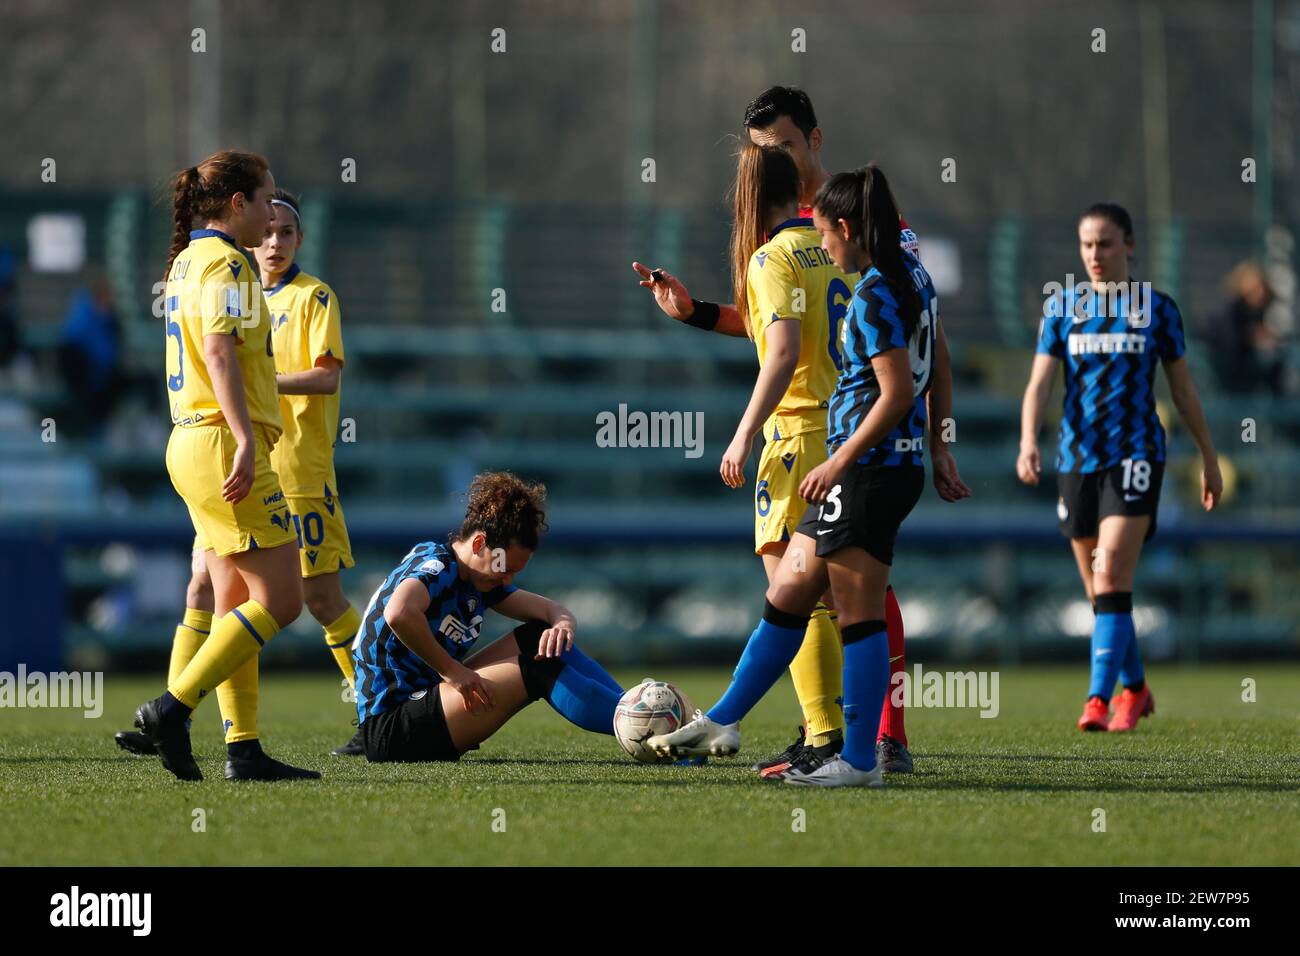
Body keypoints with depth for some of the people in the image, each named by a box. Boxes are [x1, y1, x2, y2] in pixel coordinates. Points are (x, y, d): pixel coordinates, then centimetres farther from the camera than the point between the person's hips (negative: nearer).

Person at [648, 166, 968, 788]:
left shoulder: (874, 296, -16)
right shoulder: (910, 275, 12)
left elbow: (897, 393, -21)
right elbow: (938, 368, 19)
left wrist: (839, 463, -16)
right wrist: (939, 448, 23)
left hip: (870, 470, -10)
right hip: (897, 465, 10)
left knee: (859, 615, -4)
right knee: (787, 594, 15)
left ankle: (858, 761, 0)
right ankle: (722, 722, 22)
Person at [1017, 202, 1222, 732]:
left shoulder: (1156, 308, 3)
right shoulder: (1062, 307, 6)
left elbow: (1184, 391, 10)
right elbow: (1039, 382, -2)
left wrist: (1209, 459, 13)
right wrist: (1028, 441, -19)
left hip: (1135, 455, -3)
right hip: (1077, 457, 3)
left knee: (1111, 579, -17)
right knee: (1098, 590, 10)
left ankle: (1099, 699, -21)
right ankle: (1135, 688, 29)